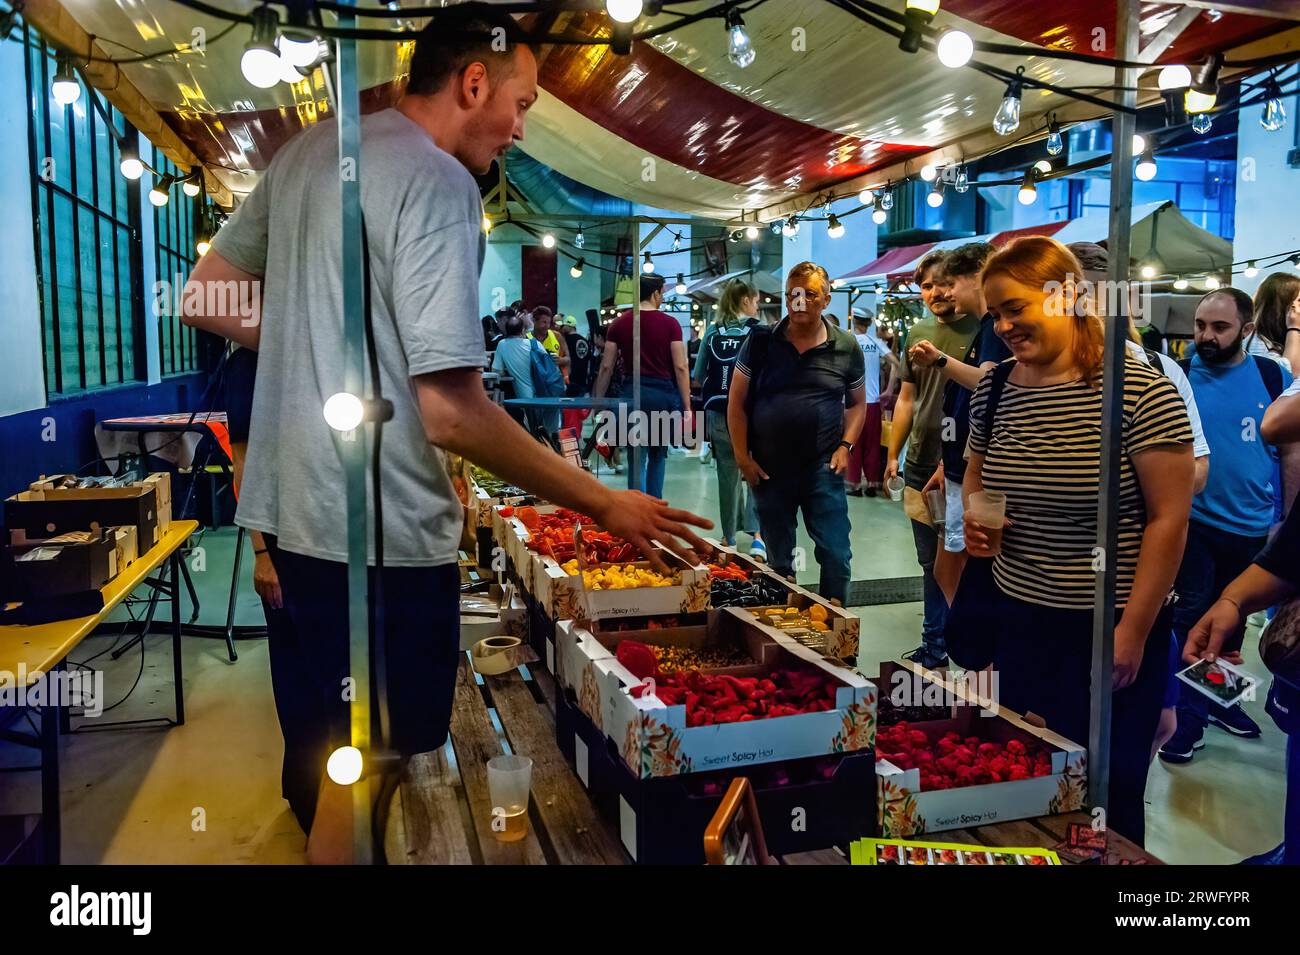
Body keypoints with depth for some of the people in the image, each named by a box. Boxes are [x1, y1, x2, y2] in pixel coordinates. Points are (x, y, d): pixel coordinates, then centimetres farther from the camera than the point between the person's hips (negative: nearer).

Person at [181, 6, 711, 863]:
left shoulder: (308, 150, 9)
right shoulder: (439, 183, -17)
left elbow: (204, 302, 15)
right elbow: (452, 413, -24)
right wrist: (604, 504, -17)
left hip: (288, 505, 9)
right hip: (380, 532, -9)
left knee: (317, 750, 26)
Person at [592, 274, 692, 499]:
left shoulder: (619, 324, 3)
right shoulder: (670, 323, -2)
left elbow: (606, 367, 2)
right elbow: (680, 367, -5)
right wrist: (687, 406, -2)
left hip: (633, 392, 1)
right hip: (664, 393, 0)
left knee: (637, 458, 4)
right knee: (658, 455, 16)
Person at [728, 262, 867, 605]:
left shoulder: (846, 347, 2)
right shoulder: (761, 341, -1)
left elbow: (857, 403, 12)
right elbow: (737, 402, 2)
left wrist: (846, 445, -3)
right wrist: (743, 458, -3)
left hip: (823, 468, 0)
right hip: (769, 469, 1)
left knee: (836, 555, -2)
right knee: (778, 560, 12)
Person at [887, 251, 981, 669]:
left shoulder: (981, 330, -8)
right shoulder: (919, 332, 10)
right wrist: (893, 454, 15)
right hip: (920, 466, 6)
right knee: (931, 562, 15)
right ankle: (934, 645, 28)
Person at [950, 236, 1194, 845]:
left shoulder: (1140, 390, -15)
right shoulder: (993, 388, 2)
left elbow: (1169, 517, -13)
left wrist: (1134, 629, -13)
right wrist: (972, 516, -3)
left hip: (1104, 628, -4)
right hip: (1012, 616, 5)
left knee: (1103, 790, 11)